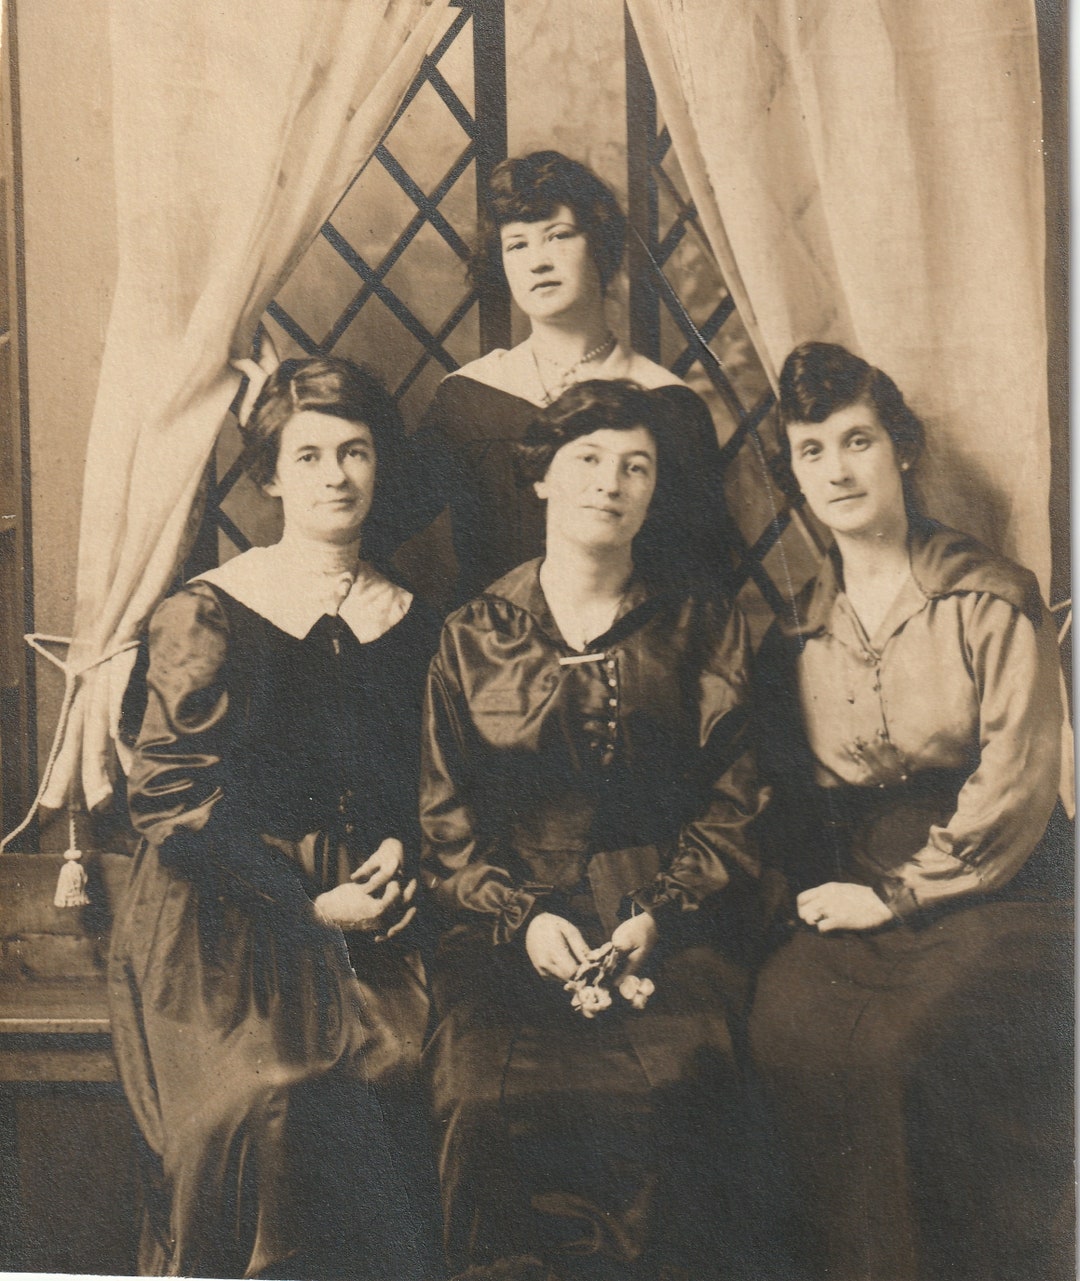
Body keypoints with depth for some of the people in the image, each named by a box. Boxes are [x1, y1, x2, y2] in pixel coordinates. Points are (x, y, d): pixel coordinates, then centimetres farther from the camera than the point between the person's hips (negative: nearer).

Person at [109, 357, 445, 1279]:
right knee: (258, 1098, -20)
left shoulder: (410, 622, 10)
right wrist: (308, 905, -10)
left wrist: (401, 849, -2)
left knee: (397, 1078, -17)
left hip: (368, 922, 3)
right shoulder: (206, 614, -1)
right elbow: (168, 796, -5)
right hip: (222, 921, -2)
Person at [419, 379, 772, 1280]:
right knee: (493, 1099, -27)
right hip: (507, 924, 1)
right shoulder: (472, 638, 14)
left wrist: (658, 915, -8)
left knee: (664, 1088, -29)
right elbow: (444, 816, 8)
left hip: (668, 926, 0)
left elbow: (736, 804, 7)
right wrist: (524, 917, -8)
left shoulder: (705, 633, 13)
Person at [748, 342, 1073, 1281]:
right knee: (784, 1024, -25)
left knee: (914, 1045, -29)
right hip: (851, 903, 4)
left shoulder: (991, 598, -1)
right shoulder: (796, 630, 12)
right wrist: (822, 892, -3)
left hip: (996, 894, -3)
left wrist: (895, 896, -9)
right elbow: (786, 791, 15)